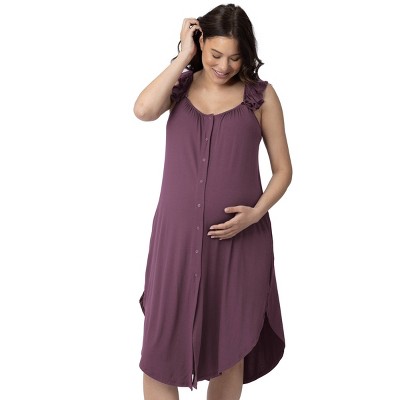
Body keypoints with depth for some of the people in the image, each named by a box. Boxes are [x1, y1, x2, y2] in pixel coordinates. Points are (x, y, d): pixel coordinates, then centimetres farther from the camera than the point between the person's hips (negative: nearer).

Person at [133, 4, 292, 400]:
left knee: (229, 349, 11)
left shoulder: (260, 95, 1)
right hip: (177, 235, 1)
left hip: (239, 239, -1)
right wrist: (183, 57, -10)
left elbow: (282, 169, 4)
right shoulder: (180, 85, 5)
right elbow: (143, 110, -17)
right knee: (161, 346, 4)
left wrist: (255, 213, -12)